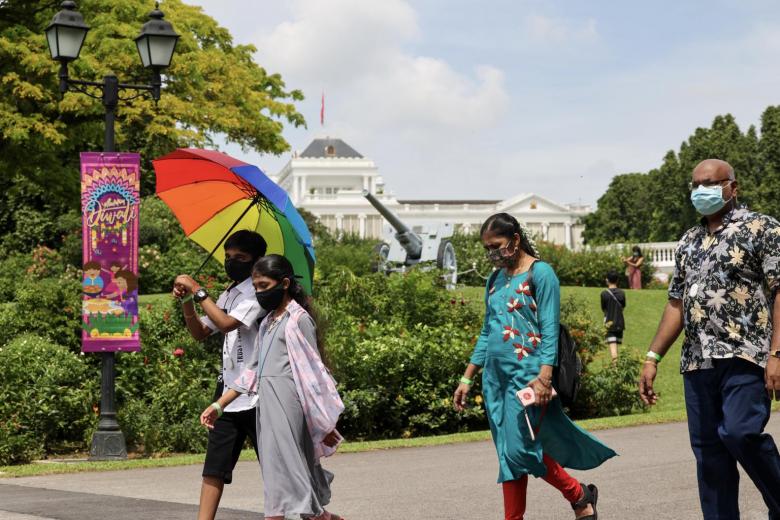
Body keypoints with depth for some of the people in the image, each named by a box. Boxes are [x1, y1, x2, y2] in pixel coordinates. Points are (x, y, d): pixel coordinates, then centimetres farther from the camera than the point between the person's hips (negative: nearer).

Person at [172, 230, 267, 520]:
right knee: (214, 465, 3)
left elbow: (227, 323, -22)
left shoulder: (258, 291, -10)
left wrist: (197, 290, -16)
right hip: (228, 391, 8)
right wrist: (187, 301, 2)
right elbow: (199, 332, 18)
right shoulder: (227, 295, 17)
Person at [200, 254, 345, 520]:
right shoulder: (268, 322, 18)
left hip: (287, 406, -8)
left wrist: (324, 424, -11)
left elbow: (311, 374, -9)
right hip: (267, 405, 8)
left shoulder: (297, 319, -6)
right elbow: (254, 373, 21)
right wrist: (219, 405, 18)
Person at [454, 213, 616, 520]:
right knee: (508, 454, 6)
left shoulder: (540, 273, -4)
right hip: (496, 377, 7)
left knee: (520, 449, -12)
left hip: (527, 375, -7)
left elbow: (550, 329, -11)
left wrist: (544, 377, -20)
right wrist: (467, 379, 17)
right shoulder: (495, 280, 16)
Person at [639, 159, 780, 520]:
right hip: (697, 362, 6)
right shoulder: (688, 242, 20)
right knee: (708, 450, 4)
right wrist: (652, 358, 15)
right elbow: (676, 304, 22)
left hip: (745, 356, -6)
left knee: (740, 432, -22)